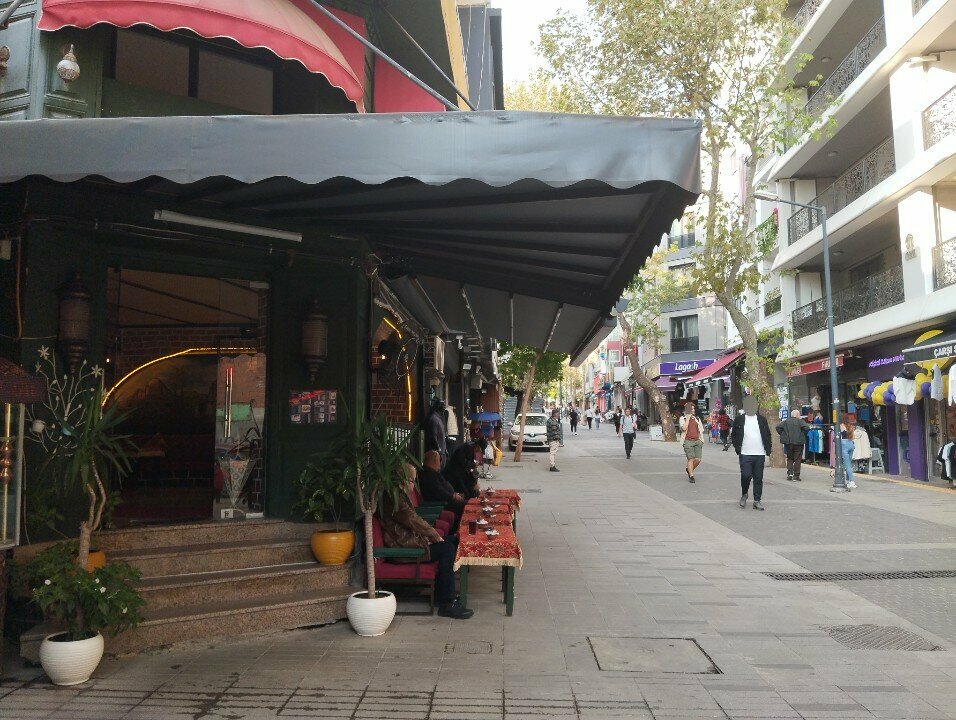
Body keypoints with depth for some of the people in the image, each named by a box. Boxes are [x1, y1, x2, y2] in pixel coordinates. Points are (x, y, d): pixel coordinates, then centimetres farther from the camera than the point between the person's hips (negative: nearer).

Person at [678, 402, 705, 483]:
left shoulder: (697, 418, 17)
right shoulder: (683, 418, 3)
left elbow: (701, 430, 22)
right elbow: (684, 428, -14)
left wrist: (701, 439, 11)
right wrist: (688, 418, -10)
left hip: (697, 441, 4)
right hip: (688, 441, -4)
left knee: (698, 459, -3)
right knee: (691, 459, -8)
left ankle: (689, 469, 23)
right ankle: (691, 476, 2)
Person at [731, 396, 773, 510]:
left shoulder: (762, 420, 10)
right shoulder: (739, 419, 4)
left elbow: (767, 436, 13)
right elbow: (733, 435, 8)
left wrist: (768, 450, 3)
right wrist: (737, 448, -4)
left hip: (760, 454, 2)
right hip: (745, 454, -2)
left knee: (758, 479, 4)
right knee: (746, 475, -10)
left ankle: (757, 501, 12)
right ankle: (744, 495, 16)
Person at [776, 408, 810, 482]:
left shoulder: (786, 421, 5)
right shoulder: (800, 421, -5)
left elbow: (778, 427, 0)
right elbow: (806, 428, -19)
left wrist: (782, 434, 7)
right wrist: (803, 435, -1)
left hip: (788, 443, 3)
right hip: (798, 443, -3)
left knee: (789, 458, 16)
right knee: (797, 459, 3)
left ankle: (790, 474, 4)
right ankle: (796, 476, 2)